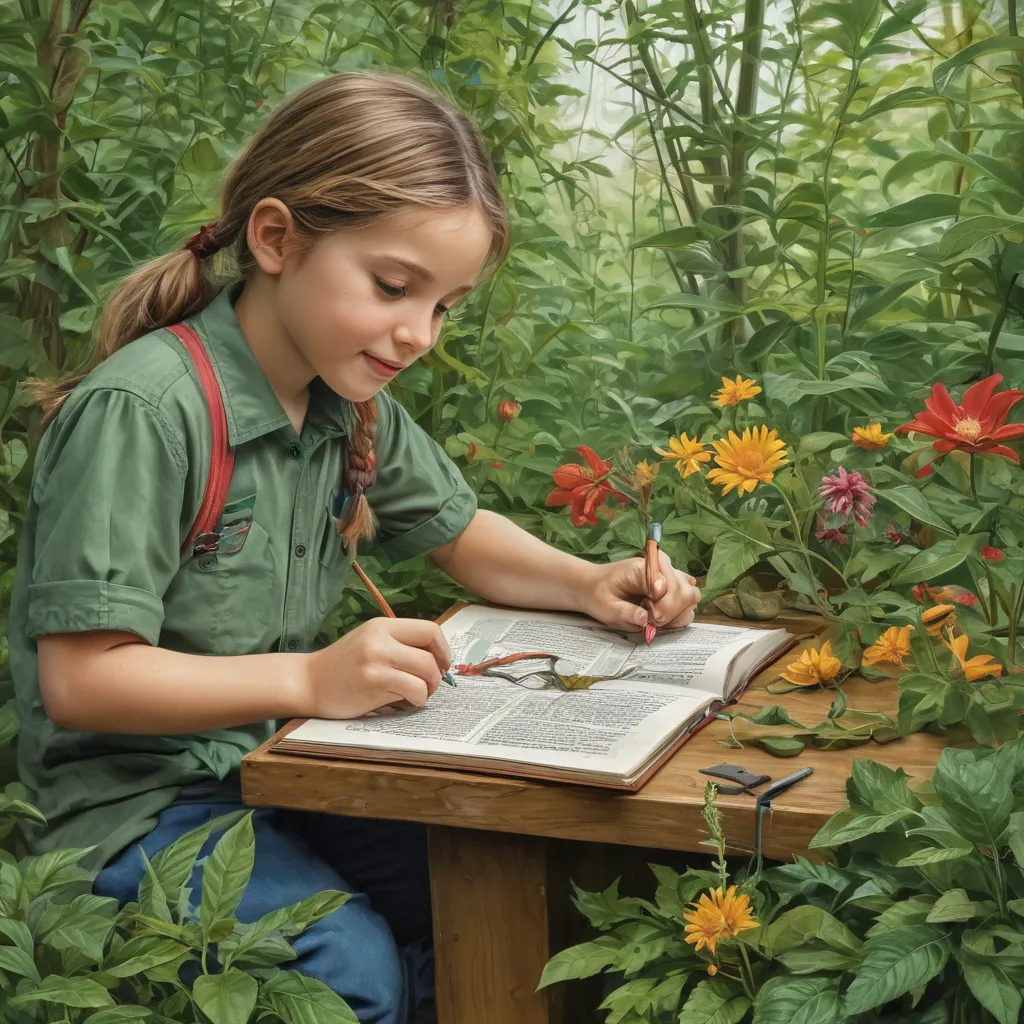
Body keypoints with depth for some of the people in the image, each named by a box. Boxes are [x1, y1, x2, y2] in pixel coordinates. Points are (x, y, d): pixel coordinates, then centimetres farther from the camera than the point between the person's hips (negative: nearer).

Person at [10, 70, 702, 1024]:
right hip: (134, 799, -7)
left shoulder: (353, 400, 3)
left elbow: (462, 534, 19)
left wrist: (591, 583, -1)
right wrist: (312, 678, -36)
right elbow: (79, 679, -26)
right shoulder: (139, 410, -24)